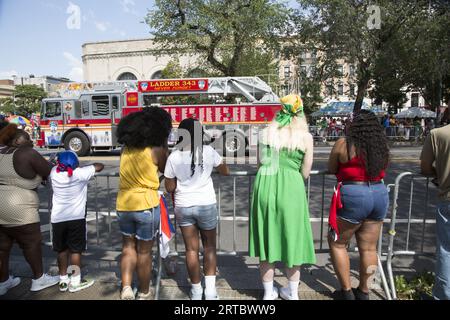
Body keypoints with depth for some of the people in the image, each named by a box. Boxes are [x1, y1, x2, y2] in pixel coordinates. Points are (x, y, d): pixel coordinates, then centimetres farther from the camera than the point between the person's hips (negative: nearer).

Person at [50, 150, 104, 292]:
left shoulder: (54, 172, -2)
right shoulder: (81, 173, -12)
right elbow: (100, 166, 2)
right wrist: (81, 167, 13)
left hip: (57, 218, 4)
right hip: (76, 217, -4)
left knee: (62, 250, 15)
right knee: (76, 250, 6)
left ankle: (63, 280, 24)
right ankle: (75, 282, 14)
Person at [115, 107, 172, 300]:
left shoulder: (126, 148, 3)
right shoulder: (156, 150, -12)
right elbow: (166, 169, 3)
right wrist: (165, 146, 8)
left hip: (124, 205, 4)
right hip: (146, 205, -4)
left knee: (128, 246, 21)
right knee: (144, 251, 10)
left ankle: (126, 287, 10)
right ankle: (143, 293, 25)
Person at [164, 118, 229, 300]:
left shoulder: (174, 157, -7)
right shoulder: (208, 152, -9)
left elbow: (169, 188, -1)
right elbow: (225, 172, 6)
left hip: (183, 206, 1)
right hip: (206, 205, -1)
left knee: (191, 249, 12)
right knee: (209, 247, 16)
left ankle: (196, 291, 22)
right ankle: (210, 289, 14)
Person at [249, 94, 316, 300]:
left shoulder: (266, 132, 4)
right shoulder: (306, 137, 0)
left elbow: (262, 160, 9)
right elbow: (305, 173, 3)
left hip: (265, 186, 2)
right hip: (291, 188, -1)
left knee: (267, 238, 13)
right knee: (292, 238, 15)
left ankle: (268, 293, 26)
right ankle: (293, 292, 31)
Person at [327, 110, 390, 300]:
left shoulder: (344, 144, -9)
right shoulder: (382, 147, 5)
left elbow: (331, 169, 2)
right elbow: (382, 171, 15)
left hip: (353, 197, -6)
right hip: (380, 195, 6)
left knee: (337, 243, 11)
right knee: (369, 248, 14)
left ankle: (347, 291, 17)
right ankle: (363, 291, 28)